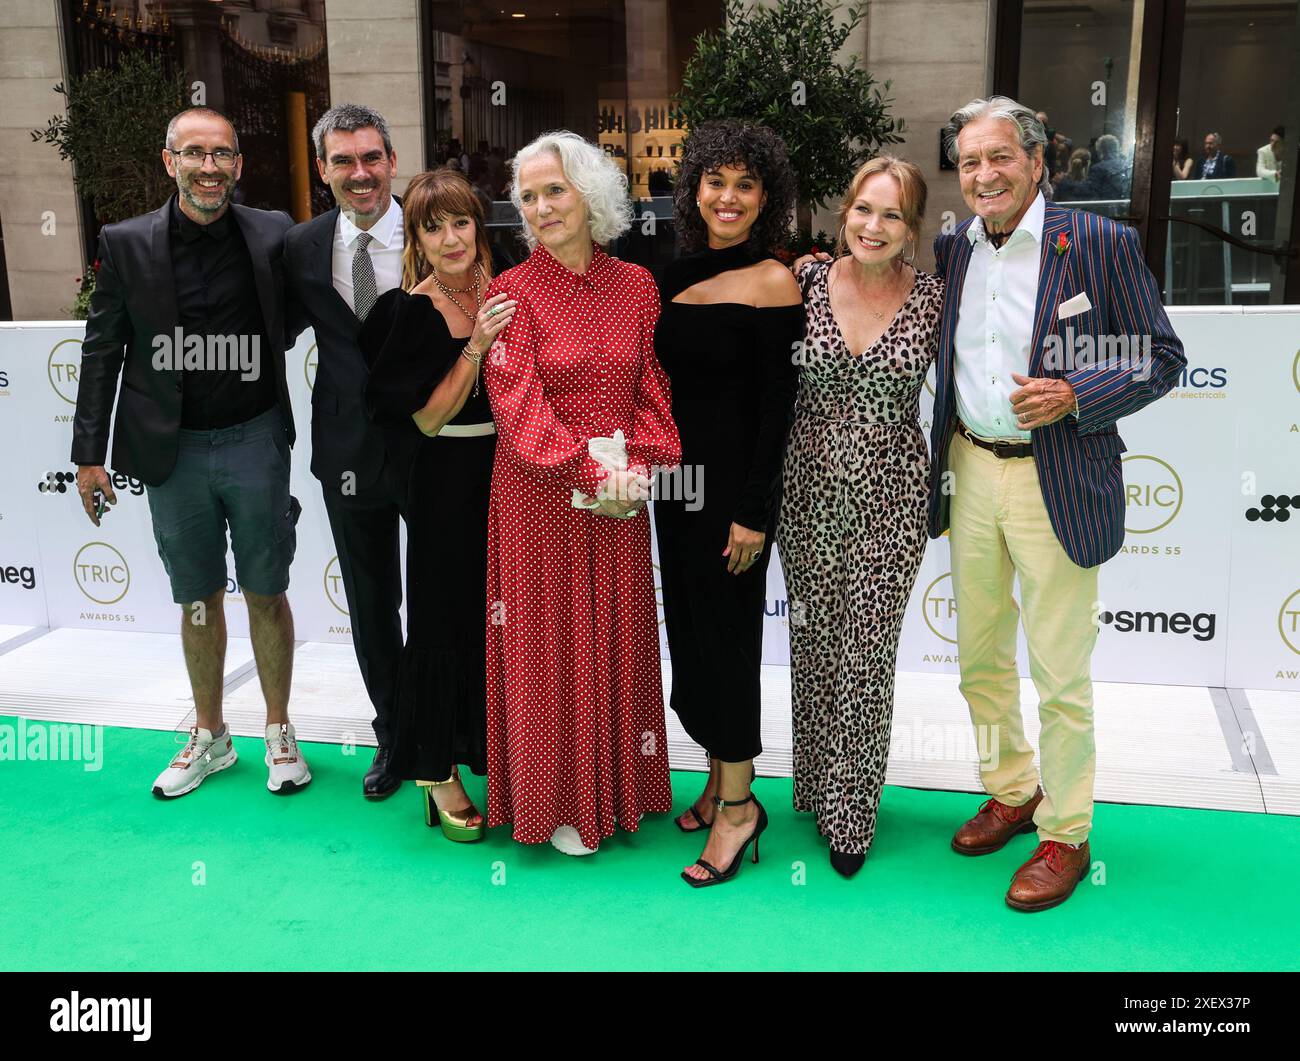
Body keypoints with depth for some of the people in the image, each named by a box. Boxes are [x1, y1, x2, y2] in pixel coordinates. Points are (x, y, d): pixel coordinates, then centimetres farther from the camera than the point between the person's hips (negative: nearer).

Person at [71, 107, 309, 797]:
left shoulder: (272, 235, -3)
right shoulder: (126, 244, -2)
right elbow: (102, 351, 2)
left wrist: (259, 354, -6)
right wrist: (89, 454, 1)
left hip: (254, 440, -1)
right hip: (172, 451, 1)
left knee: (266, 594, 9)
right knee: (198, 600, 13)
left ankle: (279, 733, 25)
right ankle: (209, 736, 29)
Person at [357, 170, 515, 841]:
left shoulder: (497, 292, 5)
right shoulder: (409, 311, -11)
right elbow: (427, 418, -16)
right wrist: (476, 347, -22)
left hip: (507, 472, 6)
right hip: (446, 482, -5)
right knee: (445, 620, 4)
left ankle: (489, 751, 33)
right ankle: (437, 774, 19)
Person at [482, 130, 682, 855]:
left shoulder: (637, 286, 5)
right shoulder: (513, 292, -6)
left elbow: (653, 389, 6)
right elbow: (519, 404, -12)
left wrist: (637, 467, -9)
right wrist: (589, 474, -18)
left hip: (620, 497, 4)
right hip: (541, 496, -3)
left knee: (619, 637, 12)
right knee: (549, 642, 5)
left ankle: (619, 785, 30)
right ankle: (557, 802, 20)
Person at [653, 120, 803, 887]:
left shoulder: (772, 282, -10)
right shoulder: (679, 275, 9)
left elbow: (776, 405, -13)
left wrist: (754, 512, -16)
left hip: (735, 481, -7)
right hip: (680, 477, 7)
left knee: (725, 632, 0)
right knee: (690, 628, 13)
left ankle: (737, 804, 14)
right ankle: (723, 784, 29)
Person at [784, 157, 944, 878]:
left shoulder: (933, 297, -3)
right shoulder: (806, 279, -2)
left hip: (890, 495, -1)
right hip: (809, 491, 1)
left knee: (867, 652, 3)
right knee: (814, 644, 12)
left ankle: (852, 813, 21)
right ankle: (818, 787, 34)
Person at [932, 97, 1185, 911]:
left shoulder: (1102, 242, -8)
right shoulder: (953, 249, 6)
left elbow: (1162, 357, -5)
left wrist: (1074, 396, -20)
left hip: (1057, 484, -5)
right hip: (970, 474, 5)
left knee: (1060, 674, 3)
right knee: (980, 657, 16)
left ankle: (1065, 833, 21)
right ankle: (1012, 792, 36)